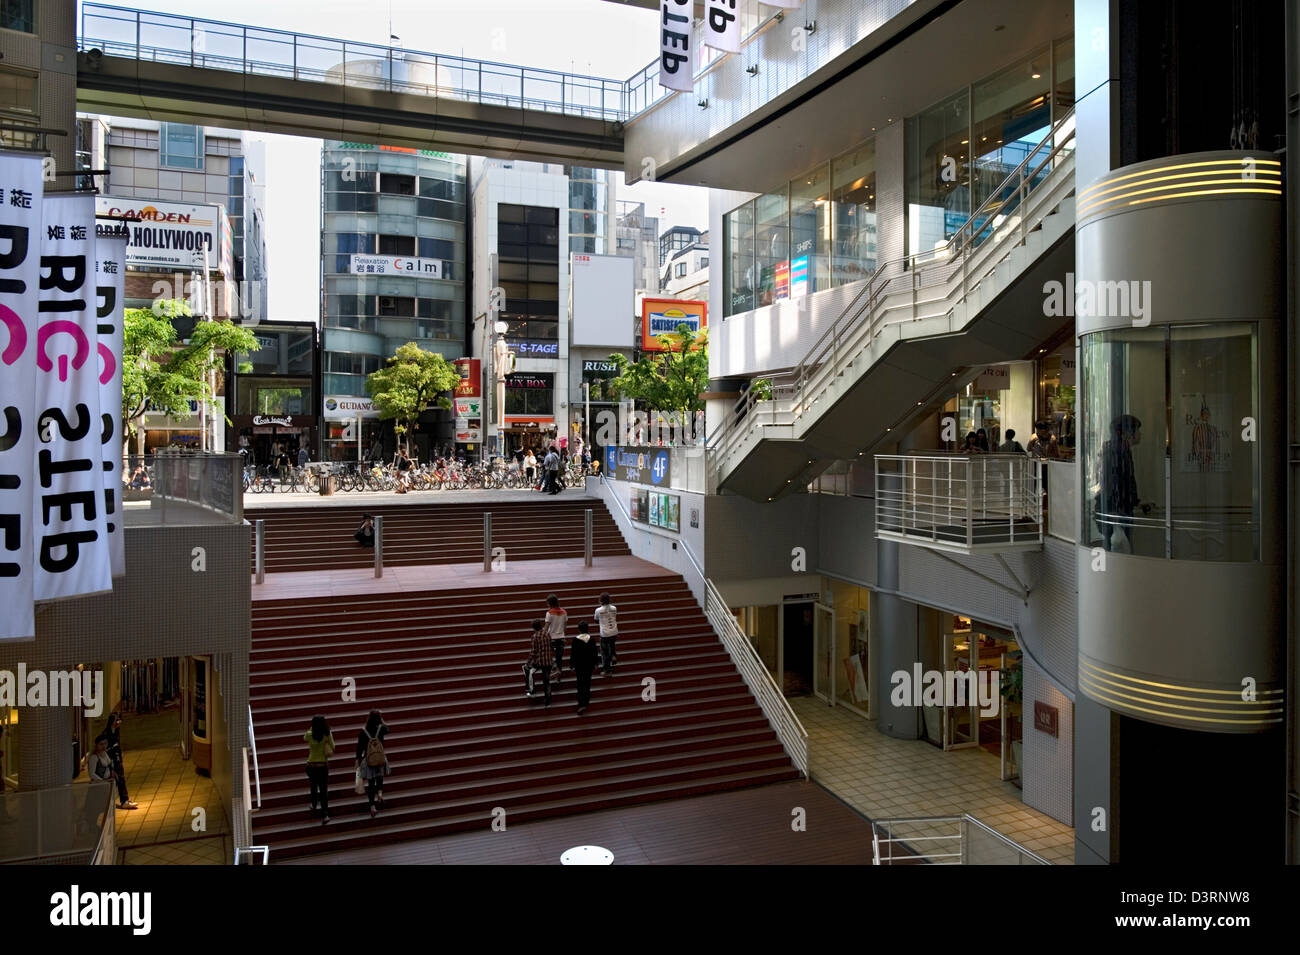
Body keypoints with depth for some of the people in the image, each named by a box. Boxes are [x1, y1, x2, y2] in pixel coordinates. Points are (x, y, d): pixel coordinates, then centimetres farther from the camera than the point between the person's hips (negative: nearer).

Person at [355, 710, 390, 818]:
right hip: (381, 760, 1)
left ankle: (372, 806, 9)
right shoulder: (381, 729, -11)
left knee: (370, 784, 12)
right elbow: (387, 729, 14)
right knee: (380, 778, 29)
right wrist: (381, 720, 25)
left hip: (368, 761, 0)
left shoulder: (363, 731, -12)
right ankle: (379, 792, 5)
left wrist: (358, 760, 5)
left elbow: (359, 747, -6)